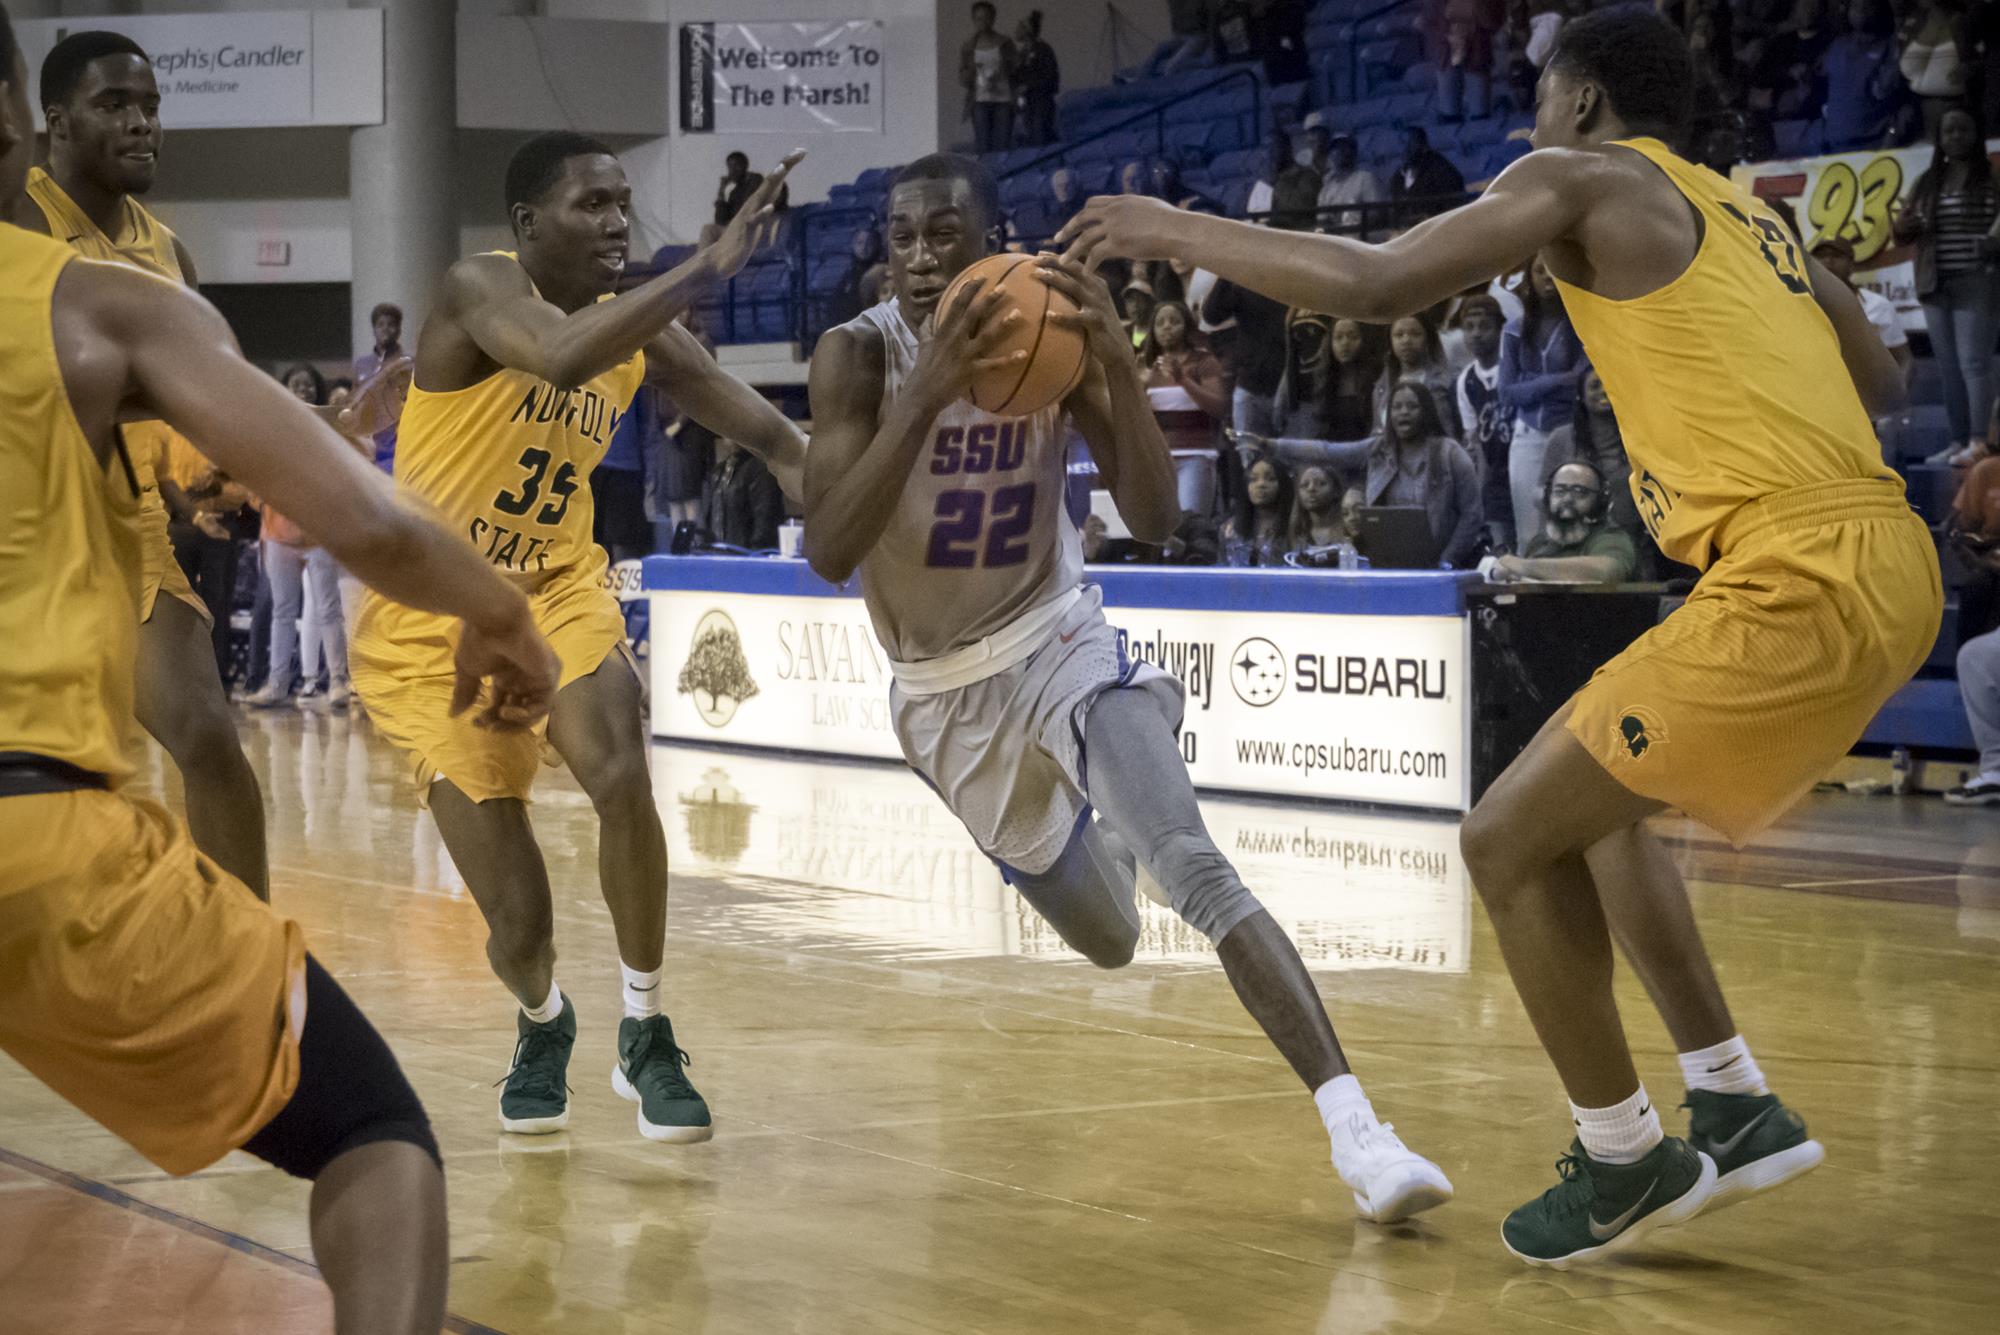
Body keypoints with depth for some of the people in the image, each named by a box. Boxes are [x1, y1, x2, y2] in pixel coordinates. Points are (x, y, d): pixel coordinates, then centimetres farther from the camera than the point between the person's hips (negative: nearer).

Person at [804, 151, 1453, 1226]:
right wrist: (931, 391, -40)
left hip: (1057, 642, -1)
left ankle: (1352, 1125, -32)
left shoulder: (1052, 330, -13)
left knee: (1195, 870, -26)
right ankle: (1102, 844, 54)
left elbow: (1154, 523, -18)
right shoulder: (859, 354, -18)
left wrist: (1118, 366, -34)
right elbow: (829, 554, -30)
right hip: (942, 685, 1)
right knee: (1108, 940, 14)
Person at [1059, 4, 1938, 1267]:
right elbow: (1879, 381, 29)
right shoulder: (1748, 211, 23)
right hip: (1883, 564, 9)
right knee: (1599, 799, 26)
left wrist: (1177, 231, 1)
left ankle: (1625, 1157, 10)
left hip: (1801, 584, -9)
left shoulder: (1582, 179, 0)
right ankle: (1738, 1108, 25)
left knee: (1510, 839, 1)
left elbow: (1374, 283, -10)